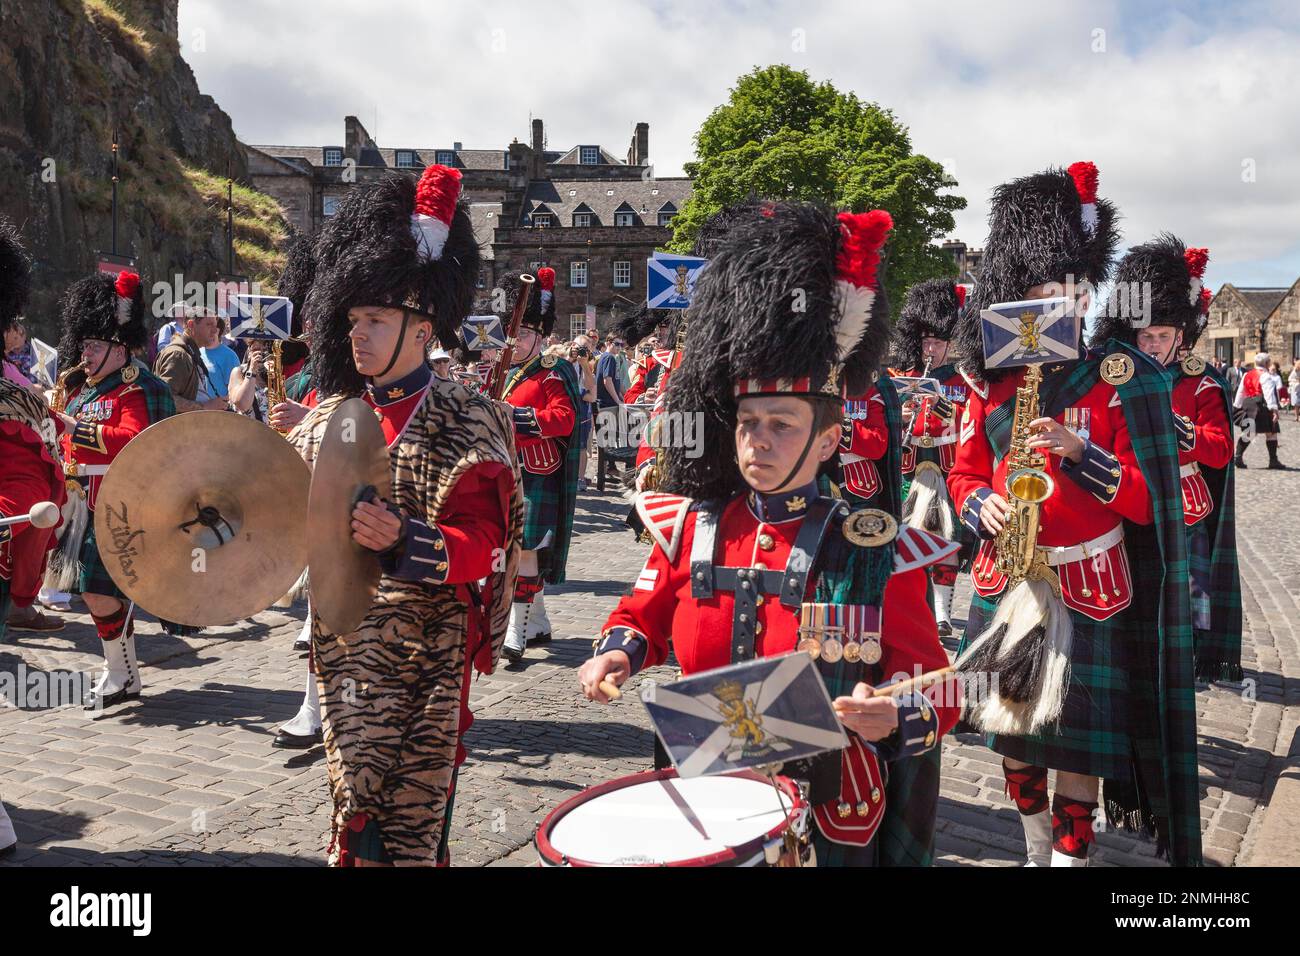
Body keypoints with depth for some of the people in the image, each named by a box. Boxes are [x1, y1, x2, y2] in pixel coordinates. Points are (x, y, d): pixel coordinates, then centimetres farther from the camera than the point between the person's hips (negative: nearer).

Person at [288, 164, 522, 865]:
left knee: (411, 816, 3)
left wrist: (401, 540, -35)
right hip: (344, 647, 6)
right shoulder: (331, 417, 6)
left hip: (424, 657, -5)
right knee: (357, 801, 17)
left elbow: (481, 545, -20)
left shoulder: (461, 428, -12)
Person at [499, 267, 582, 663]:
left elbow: (563, 419, -18)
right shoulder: (502, 372, 14)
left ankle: (517, 631, -3)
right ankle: (539, 624, 26)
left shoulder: (552, 373, -6)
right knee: (517, 550, 13)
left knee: (525, 550, -8)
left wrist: (514, 416, -26)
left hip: (536, 478, -7)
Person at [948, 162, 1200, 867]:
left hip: (1088, 594, -4)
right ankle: (1036, 851, 36)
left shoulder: (1122, 378, -6)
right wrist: (980, 505, -10)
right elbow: (965, 471, 12)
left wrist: (1079, 453, -24)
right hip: (1005, 587, 5)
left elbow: (1148, 501, -8)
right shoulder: (993, 380, 5)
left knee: (1079, 744, 1)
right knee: (1013, 733, 15)